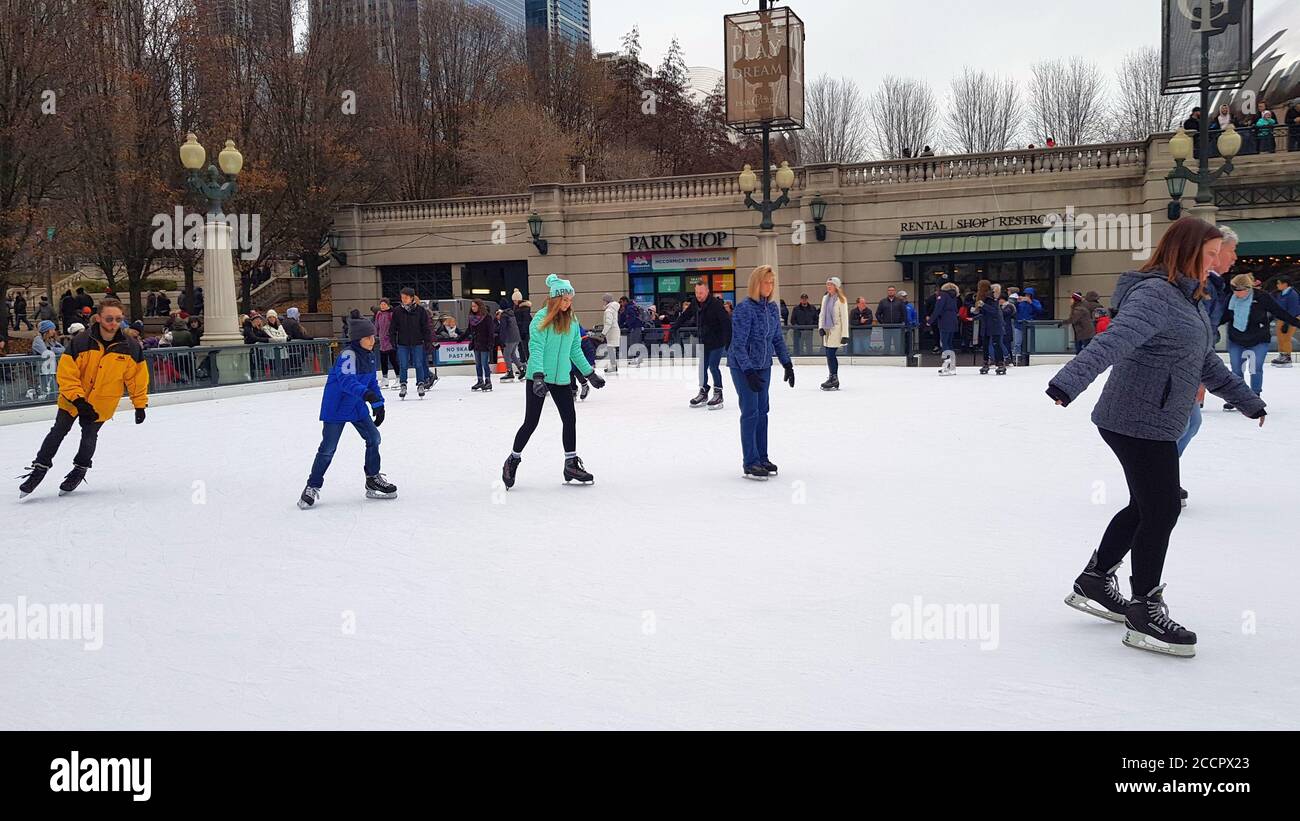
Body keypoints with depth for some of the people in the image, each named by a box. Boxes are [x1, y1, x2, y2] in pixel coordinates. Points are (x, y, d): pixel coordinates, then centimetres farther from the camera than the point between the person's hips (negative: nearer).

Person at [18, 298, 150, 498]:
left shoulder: (130, 347, -15)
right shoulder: (81, 341, -19)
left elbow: (138, 377, -4)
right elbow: (66, 373, -16)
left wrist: (140, 405, -1)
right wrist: (78, 400, -22)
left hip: (102, 403, 0)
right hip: (73, 399, 0)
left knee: (89, 436, 4)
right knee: (58, 432, 7)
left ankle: (80, 470, 29)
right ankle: (40, 468, 23)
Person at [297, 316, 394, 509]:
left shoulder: (371, 357, 5)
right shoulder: (348, 355, -23)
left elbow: (372, 382, 17)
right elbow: (346, 380, -38)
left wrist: (378, 405, 15)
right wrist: (366, 393, -50)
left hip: (357, 406, 8)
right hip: (336, 407, -8)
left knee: (373, 437, 5)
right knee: (328, 448, -4)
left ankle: (373, 479, 19)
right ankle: (312, 487, 8)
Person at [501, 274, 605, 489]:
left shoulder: (572, 321, 5)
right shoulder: (541, 318, -12)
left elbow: (575, 351, 14)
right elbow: (536, 349, -17)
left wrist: (590, 373, 15)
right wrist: (538, 376, -27)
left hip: (561, 379, 5)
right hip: (539, 379, -5)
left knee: (570, 420, 2)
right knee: (531, 422, 1)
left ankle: (571, 465, 14)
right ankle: (513, 460, 19)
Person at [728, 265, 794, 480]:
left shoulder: (772, 309, 4)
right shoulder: (744, 309, -17)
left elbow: (778, 339, 14)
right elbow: (738, 345, -20)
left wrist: (787, 364, 8)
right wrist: (749, 371, -25)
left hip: (764, 367, 7)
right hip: (743, 367, -7)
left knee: (762, 412, 11)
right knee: (750, 412, -6)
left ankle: (762, 458, 21)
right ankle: (751, 464, 0)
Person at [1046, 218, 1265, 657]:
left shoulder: (1187, 300, 17)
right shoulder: (1154, 294, -16)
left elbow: (1207, 364, 27)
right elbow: (1113, 340, -33)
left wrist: (1248, 401, 36)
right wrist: (1068, 382, -48)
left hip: (1152, 424, 11)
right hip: (1140, 422, -11)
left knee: (1146, 506, 19)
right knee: (1162, 511, -4)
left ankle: (1094, 583, 33)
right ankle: (1144, 614, 8)